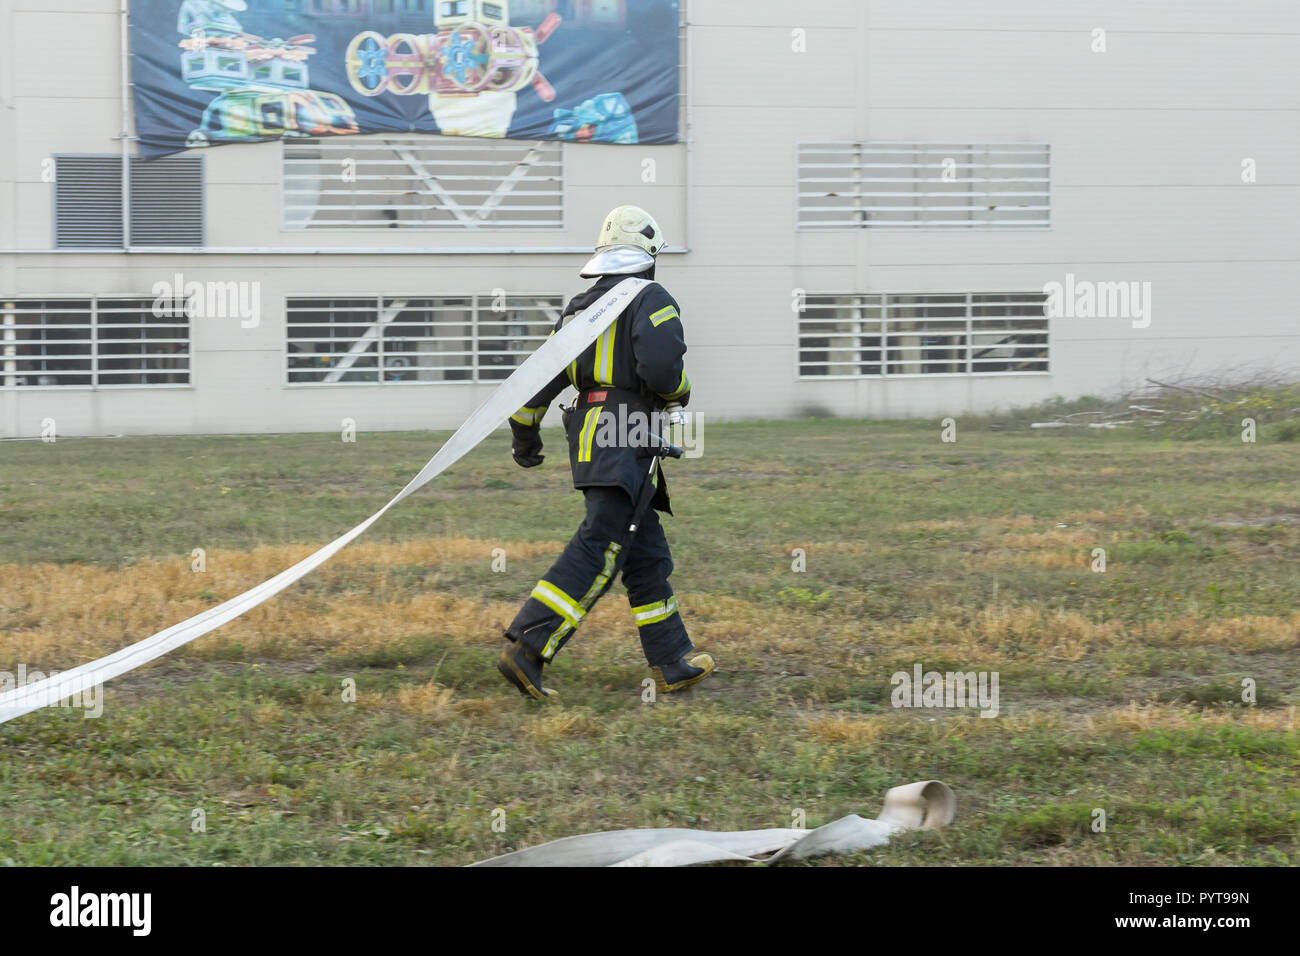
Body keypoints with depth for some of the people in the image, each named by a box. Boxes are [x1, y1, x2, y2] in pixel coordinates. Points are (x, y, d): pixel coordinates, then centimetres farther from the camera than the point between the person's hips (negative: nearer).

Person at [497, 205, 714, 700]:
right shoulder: (650, 300, -6)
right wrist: (680, 392, 1)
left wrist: (524, 435, 28)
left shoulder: (577, 308, 18)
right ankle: (526, 648, -25)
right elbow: (660, 365, -21)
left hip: (589, 435, 9)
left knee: (647, 554, 13)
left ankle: (672, 664, 16)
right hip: (627, 444, -9)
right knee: (598, 552, -15)